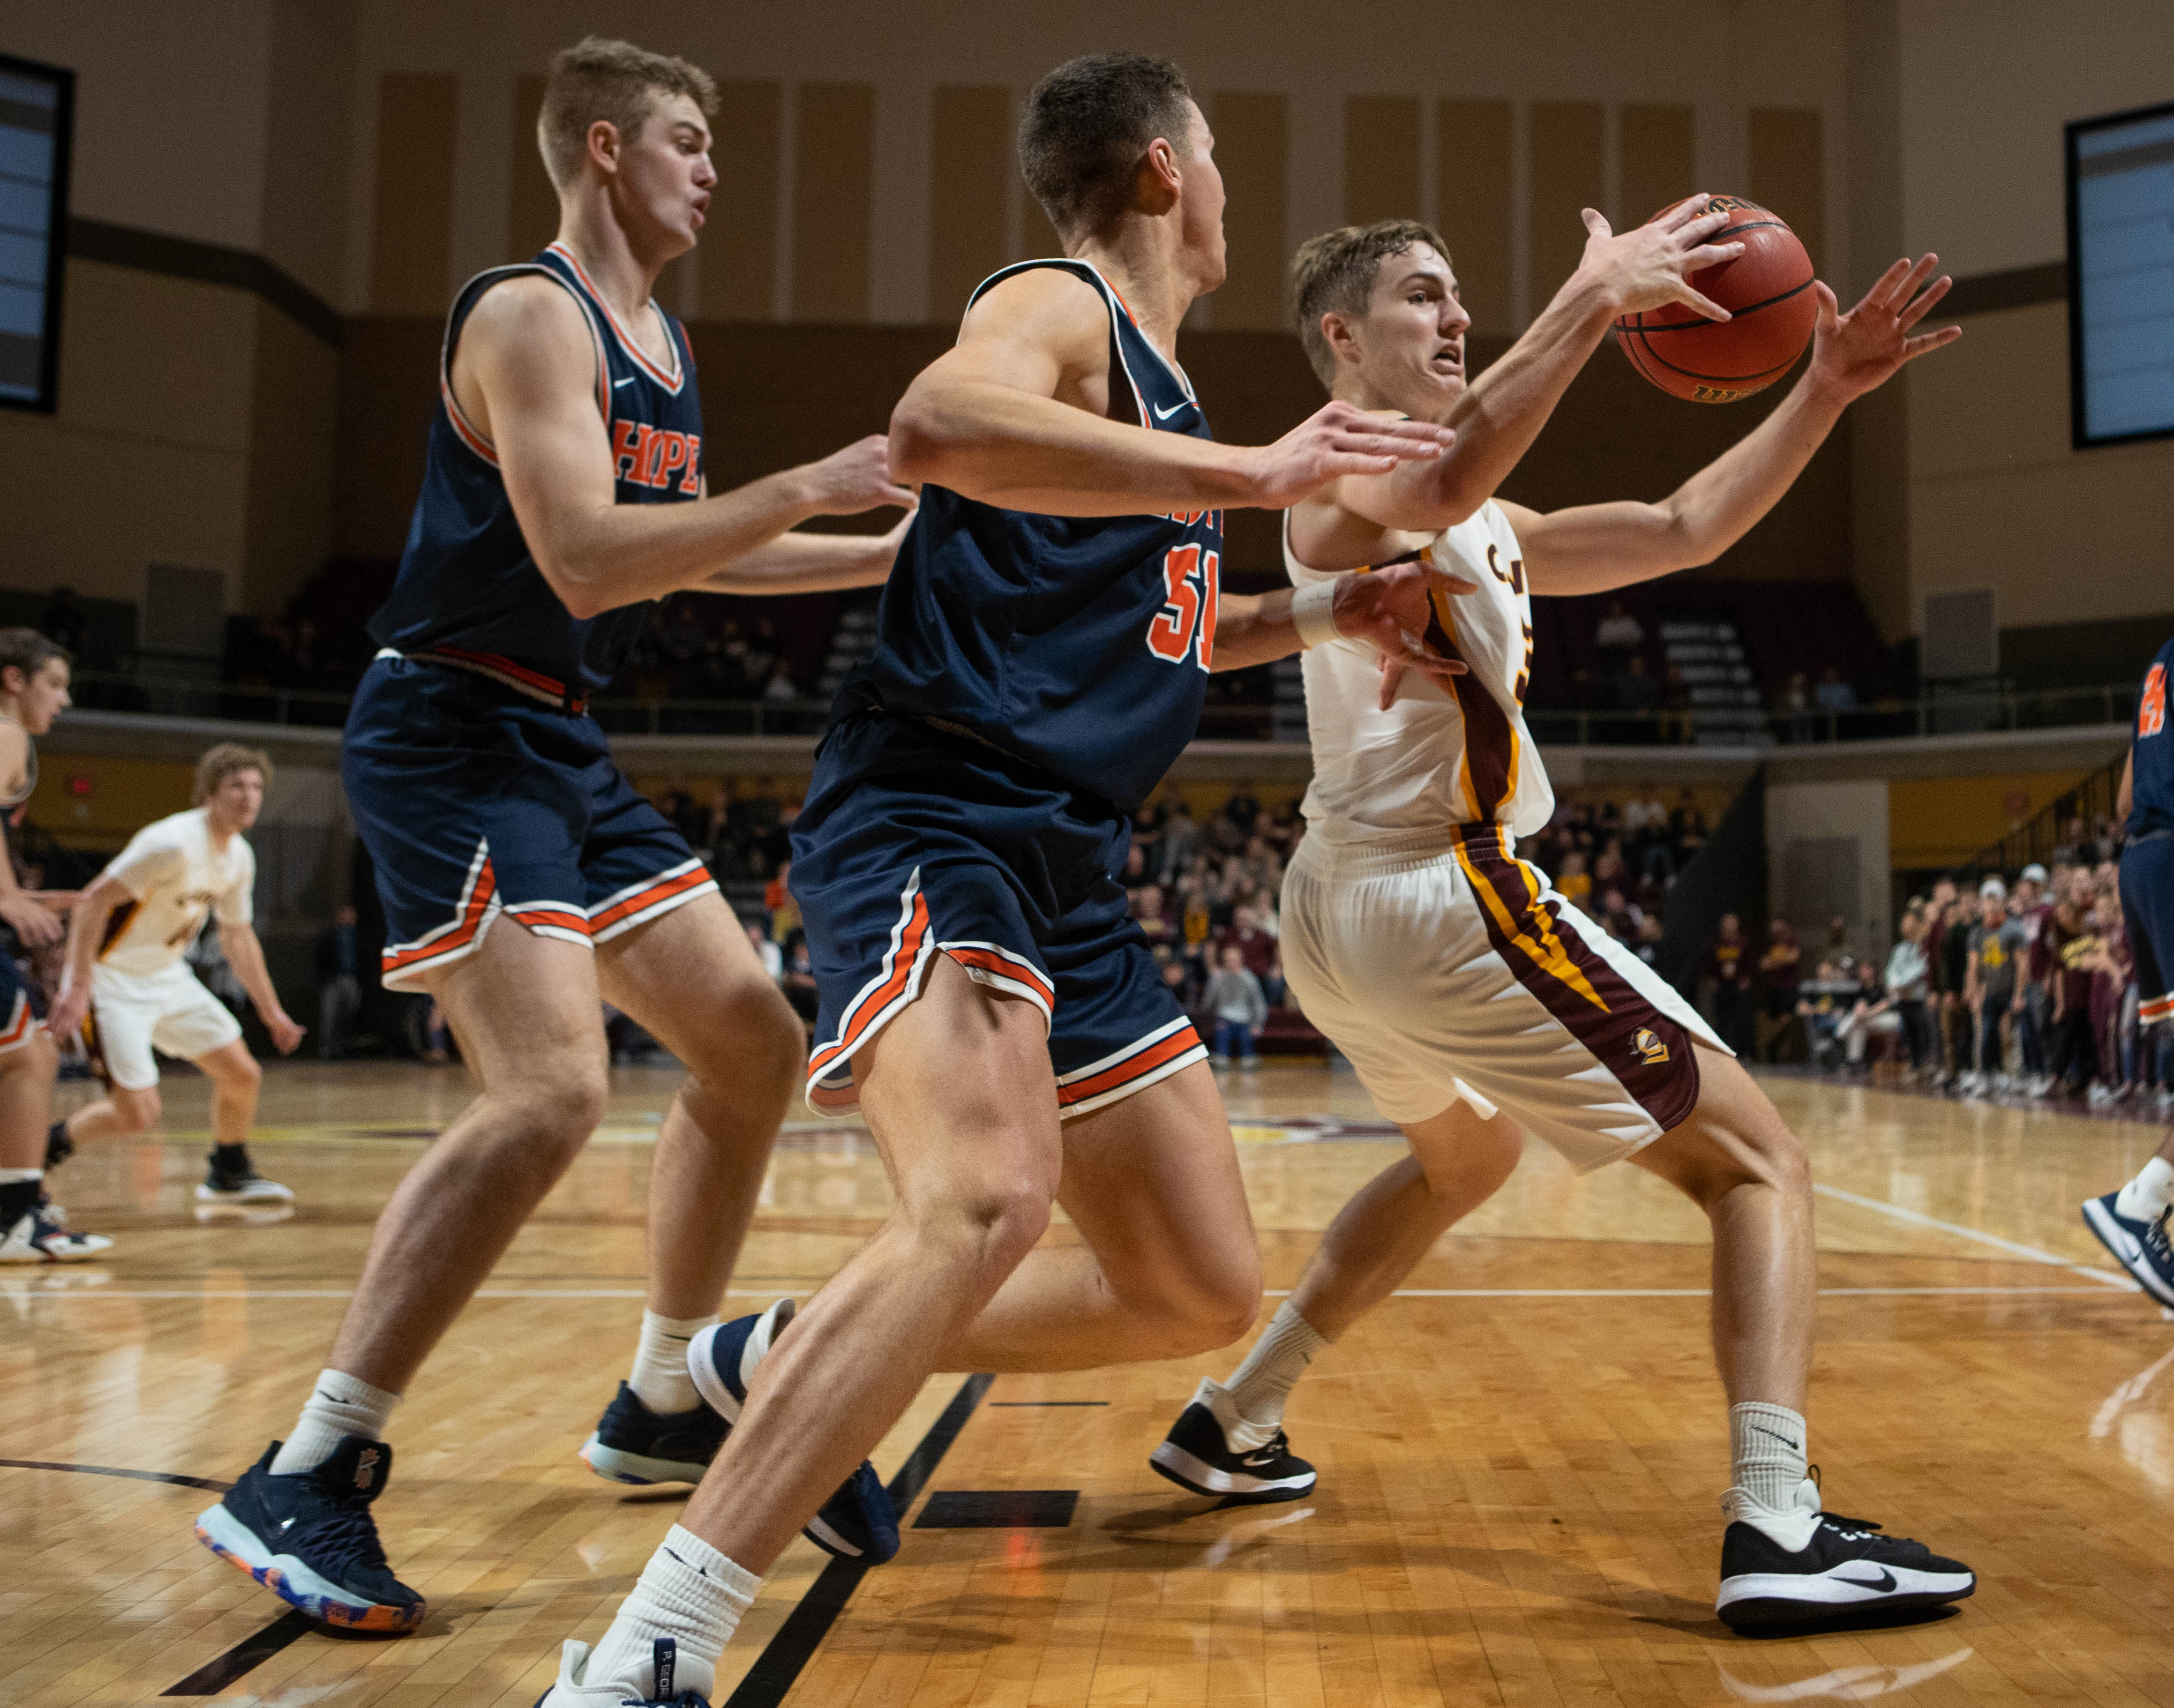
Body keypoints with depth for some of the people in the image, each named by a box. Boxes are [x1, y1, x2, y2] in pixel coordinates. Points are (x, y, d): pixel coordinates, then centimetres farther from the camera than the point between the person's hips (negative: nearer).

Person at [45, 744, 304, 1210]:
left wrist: (272, 1013, 19)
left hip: (169, 976, 8)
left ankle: (229, 1176, 26)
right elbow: (92, 902, -24)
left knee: (243, 1074, 5)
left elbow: (237, 936, 16)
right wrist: (77, 989, -28)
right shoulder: (174, 842, -24)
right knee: (138, 1113, -14)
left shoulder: (240, 857, 3)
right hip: (113, 978, -8)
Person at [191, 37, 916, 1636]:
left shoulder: (667, 344, 16)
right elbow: (584, 561, -25)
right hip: (452, 734, -10)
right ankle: (302, 1485, -13)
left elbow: (683, 548, 26)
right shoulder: (529, 315, -13)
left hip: (563, 745, 10)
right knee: (551, 1088, -24)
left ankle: (661, 1406, 22)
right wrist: (804, 489, -25)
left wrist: (890, 552, 23)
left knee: (754, 1040, 8)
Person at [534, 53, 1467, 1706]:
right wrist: (1248, 473, -28)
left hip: (1068, 867, 9)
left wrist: (1333, 612, 24)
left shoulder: (1161, 382, 24)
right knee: (989, 1197, -35)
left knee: (1205, 1293, 9)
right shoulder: (1059, 306, -4)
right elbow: (937, 422, -30)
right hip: (933, 814, -9)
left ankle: (781, 1365, 20)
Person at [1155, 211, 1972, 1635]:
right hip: (1436, 893, -10)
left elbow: (1685, 532, 19)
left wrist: (1822, 395, 10)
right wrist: (1591, 304, -28)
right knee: (1761, 1165, -4)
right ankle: (1779, 1529, -15)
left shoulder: (1483, 529, 23)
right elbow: (1432, 486, -31)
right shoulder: (1341, 463, -4)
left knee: (1466, 1157, 33)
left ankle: (1235, 1425, 34)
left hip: (1345, 908, 10)